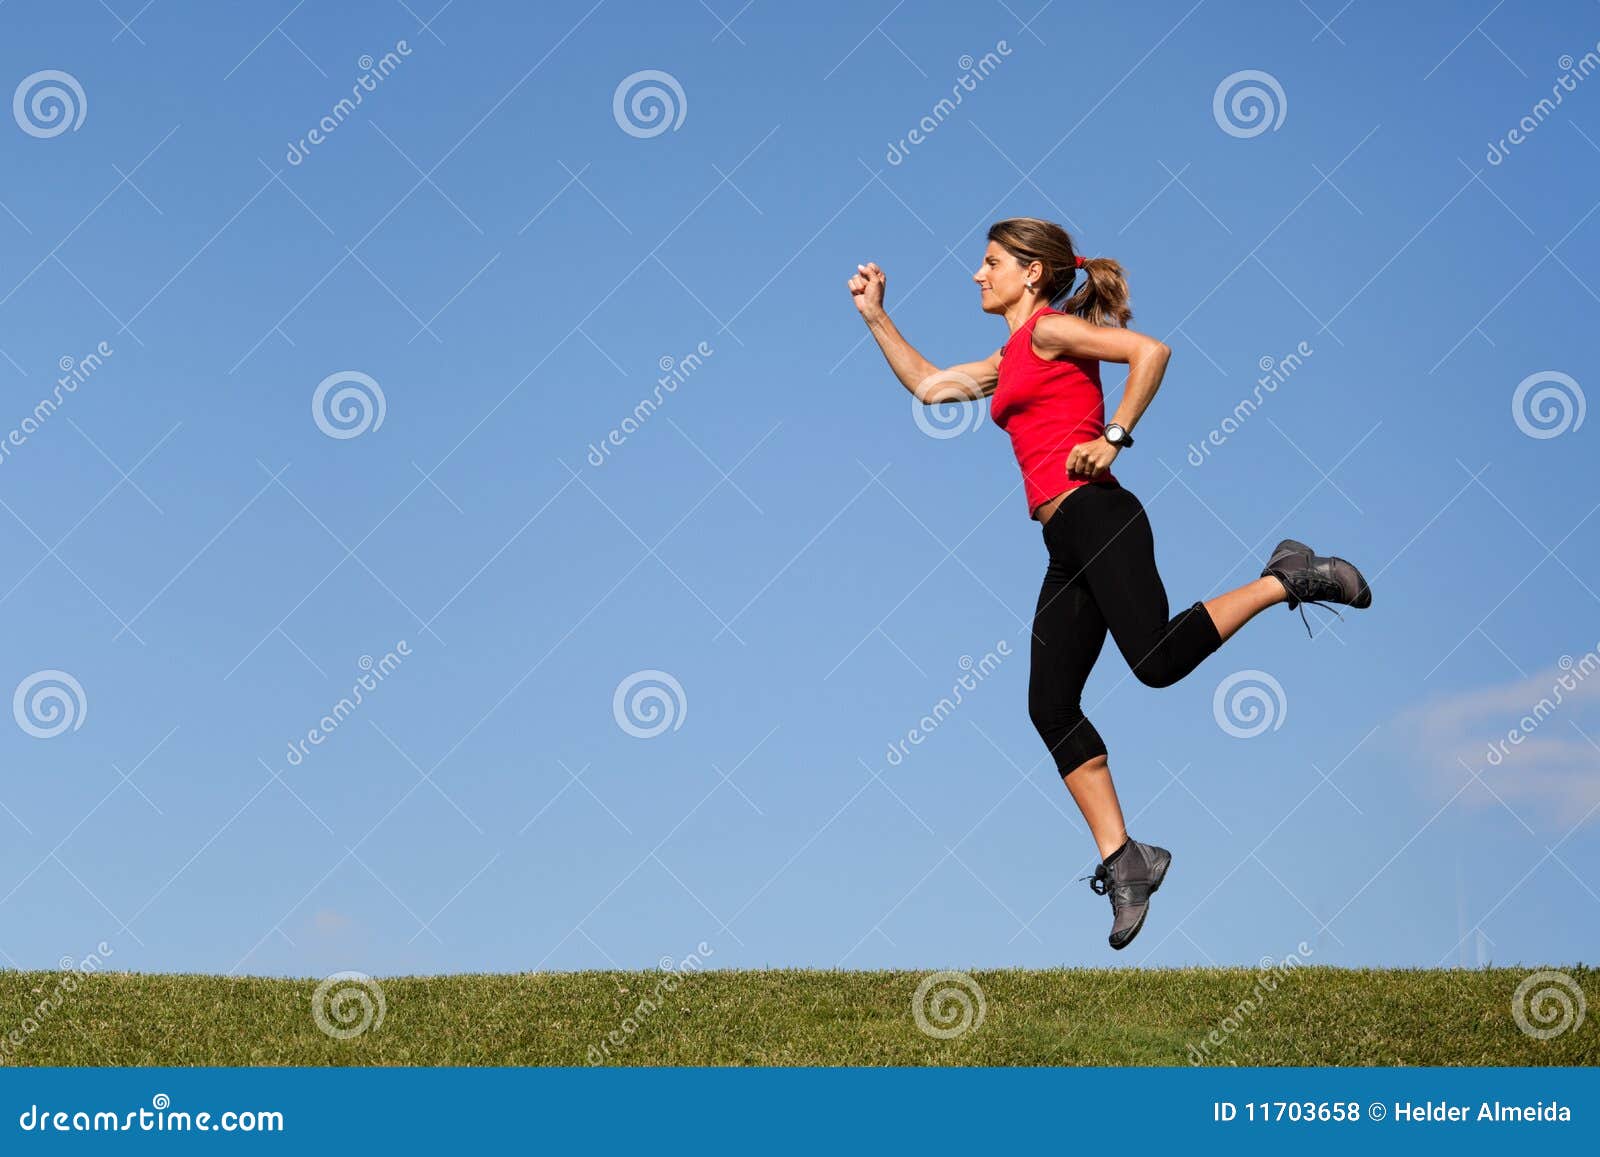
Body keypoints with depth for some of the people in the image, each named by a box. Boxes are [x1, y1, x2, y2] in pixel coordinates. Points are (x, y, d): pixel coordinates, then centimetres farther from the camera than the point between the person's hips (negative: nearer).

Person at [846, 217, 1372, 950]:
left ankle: (1287, 579, -4)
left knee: (1158, 658, -25)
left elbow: (1150, 351, -12)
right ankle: (1121, 860, 2)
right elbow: (926, 386, 36)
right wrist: (875, 315, 35)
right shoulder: (1010, 361, 25)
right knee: (1050, 706, 1)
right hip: (1065, 544, 9)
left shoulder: (1052, 329, 0)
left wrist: (1114, 438, -14)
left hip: (1096, 515, -9)